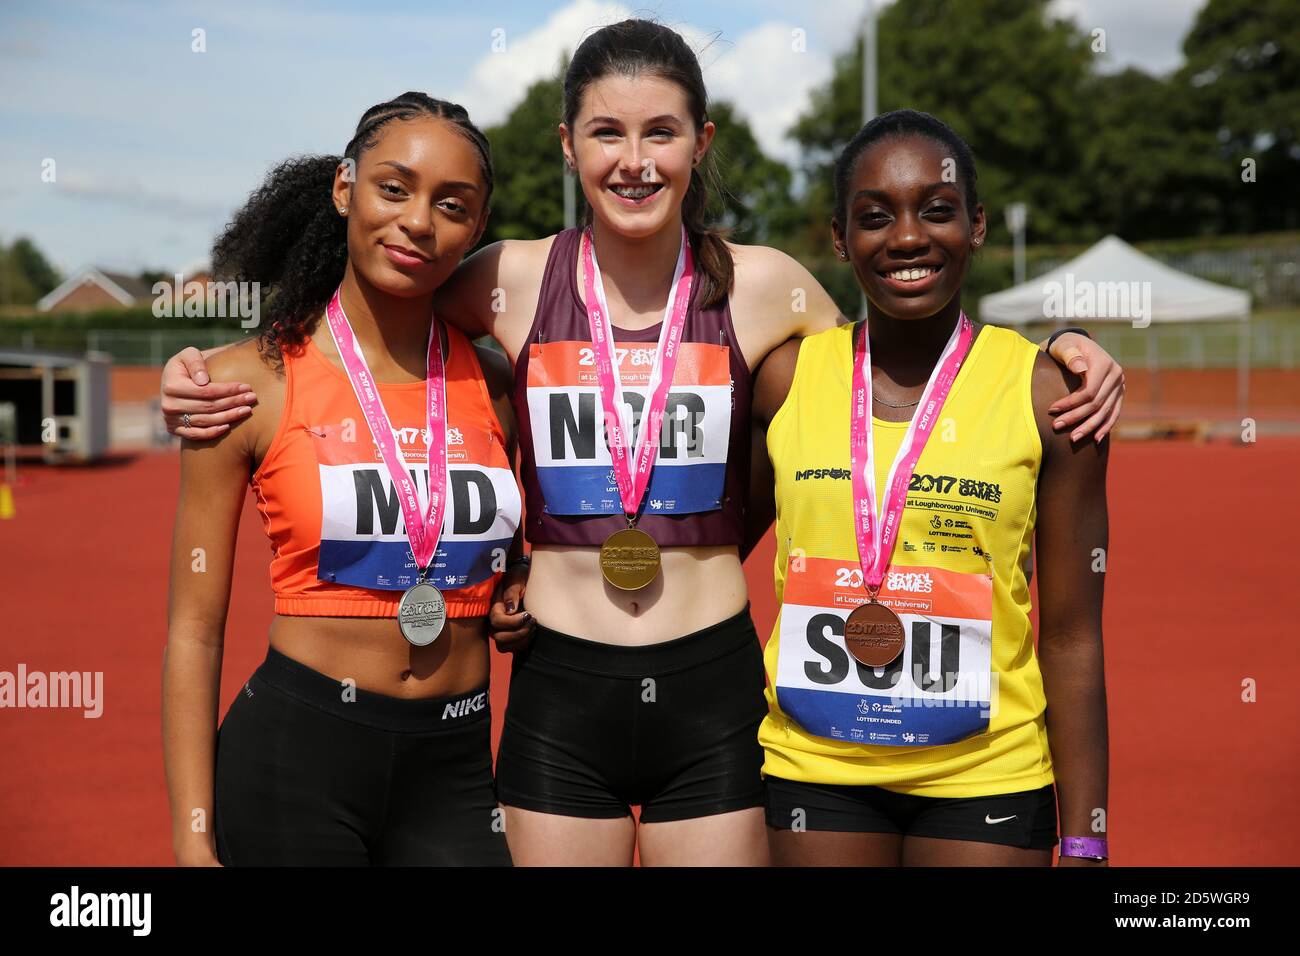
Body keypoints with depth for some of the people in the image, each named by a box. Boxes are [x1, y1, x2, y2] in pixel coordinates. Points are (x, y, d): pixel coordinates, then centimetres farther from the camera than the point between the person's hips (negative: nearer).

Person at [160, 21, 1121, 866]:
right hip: (559, 695, 0)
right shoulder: (513, 282, -1)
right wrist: (203, 372, 0)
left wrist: (1060, 352, 3)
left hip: (712, 698, 0)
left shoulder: (761, 287, 0)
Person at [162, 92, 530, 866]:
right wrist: (195, 843, -9)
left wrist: (525, 605, -3)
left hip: (456, 771, 3)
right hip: (293, 753, -3)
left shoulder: (494, 387, 4)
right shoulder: (251, 383, -5)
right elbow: (194, 631, -5)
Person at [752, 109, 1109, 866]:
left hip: (986, 779, -1)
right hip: (815, 769, 2)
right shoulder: (785, 378, -1)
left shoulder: (1046, 396, -6)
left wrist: (1085, 842, -5)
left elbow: (1071, 640, -5)